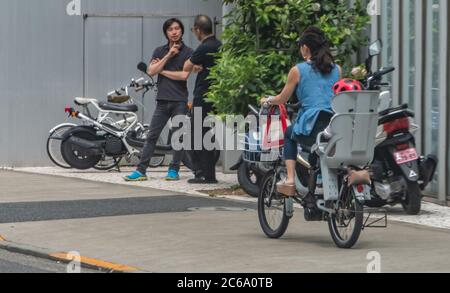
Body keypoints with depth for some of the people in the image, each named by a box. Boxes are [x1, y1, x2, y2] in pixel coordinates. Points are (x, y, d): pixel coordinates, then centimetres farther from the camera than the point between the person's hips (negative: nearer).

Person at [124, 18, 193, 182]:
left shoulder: (188, 52, 1)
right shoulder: (160, 51, 12)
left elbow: (184, 75, -12)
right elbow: (151, 71, -1)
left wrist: (162, 71, -3)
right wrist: (168, 56, -8)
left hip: (180, 101, -3)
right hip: (163, 100, 3)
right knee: (152, 136, 0)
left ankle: (174, 170, 10)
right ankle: (141, 170, -2)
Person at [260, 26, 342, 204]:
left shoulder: (298, 71, 1)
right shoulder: (336, 69, 12)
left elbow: (282, 99, 11)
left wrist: (267, 100, 33)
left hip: (311, 130, -3)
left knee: (289, 133, 31)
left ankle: (290, 179, 17)